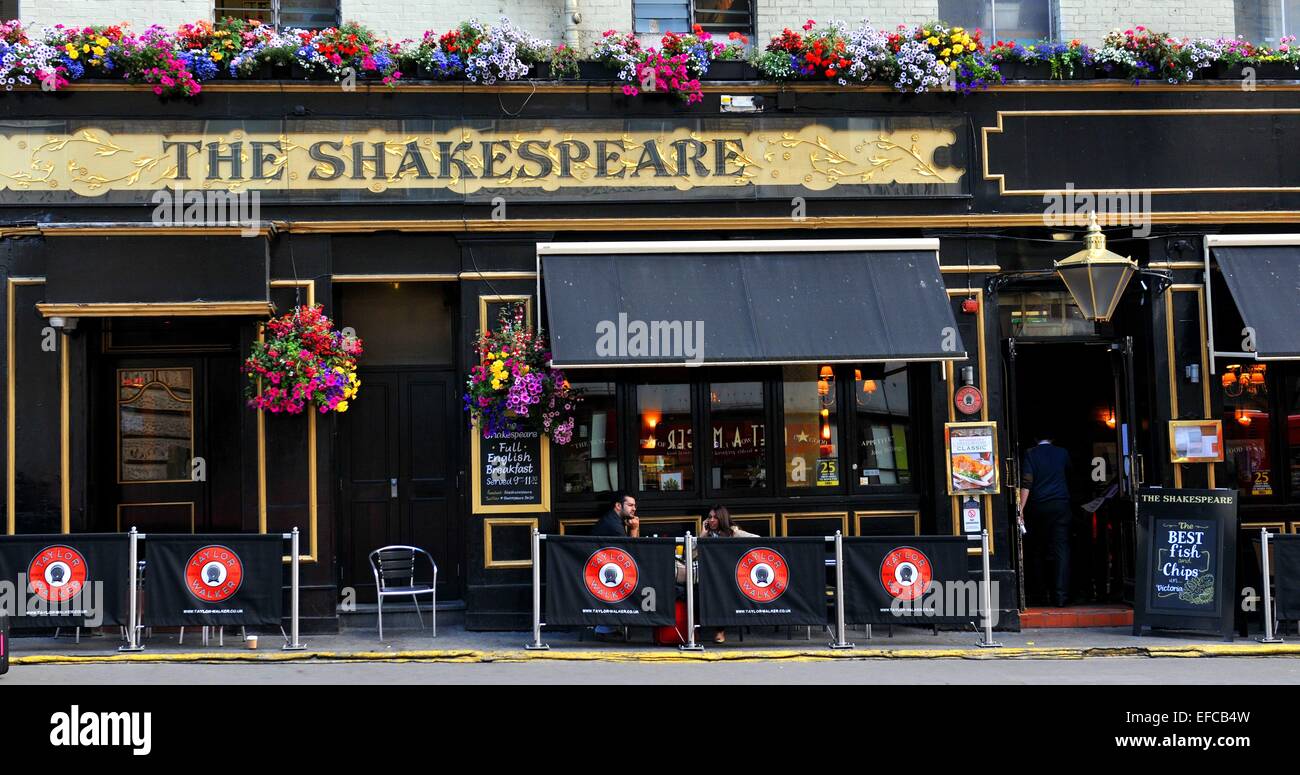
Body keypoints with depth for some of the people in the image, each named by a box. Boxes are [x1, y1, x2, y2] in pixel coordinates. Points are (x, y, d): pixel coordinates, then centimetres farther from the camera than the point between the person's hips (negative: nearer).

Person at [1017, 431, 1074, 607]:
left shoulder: (1030, 454, 0)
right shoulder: (1062, 453, 6)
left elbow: (1026, 483, -10)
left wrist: (1020, 508, -11)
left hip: (1038, 506, 0)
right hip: (1061, 505, 0)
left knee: (1039, 549, 11)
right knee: (1061, 549, -3)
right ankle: (1060, 595, -12)